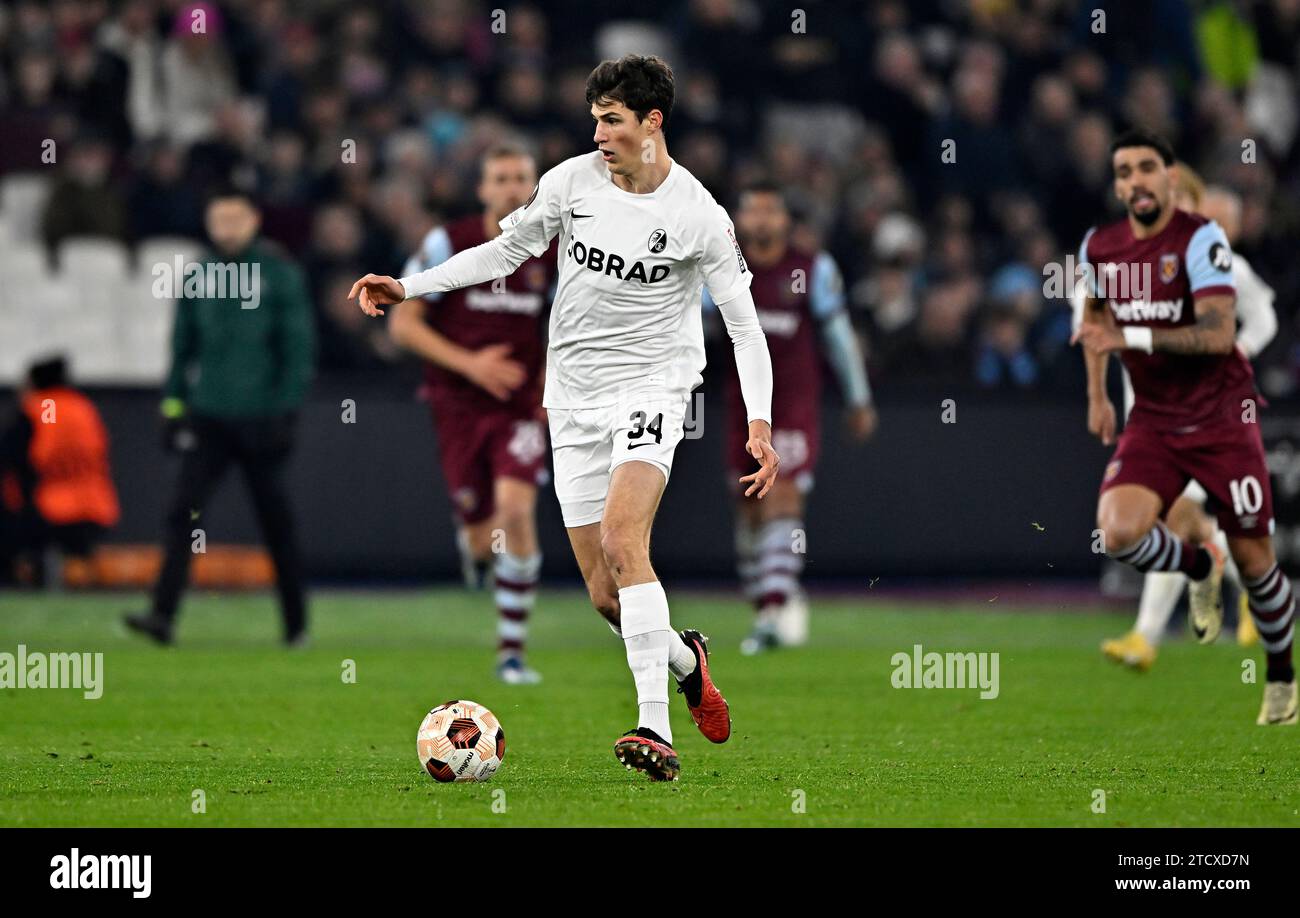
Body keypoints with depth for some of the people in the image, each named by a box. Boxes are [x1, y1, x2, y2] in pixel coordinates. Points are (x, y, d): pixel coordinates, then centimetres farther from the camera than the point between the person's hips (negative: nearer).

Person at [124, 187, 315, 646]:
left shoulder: (282, 275, -3)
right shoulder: (197, 277, 8)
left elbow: (299, 347, -3)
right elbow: (183, 345, 15)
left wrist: (287, 407, -9)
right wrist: (172, 404, 10)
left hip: (261, 419, -3)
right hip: (208, 419, 3)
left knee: (276, 522, 7)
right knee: (182, 512, -11)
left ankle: (295, 623, 19)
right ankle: (164, 615, -16)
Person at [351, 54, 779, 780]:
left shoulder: (698, 215, -10)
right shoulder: (571, 182, 0)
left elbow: (745, 325, -5)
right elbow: (503, 253, 15)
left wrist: (761, 425, -15)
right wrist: (408, 287, 8)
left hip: (651, 389, -4)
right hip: (575, 400, 4)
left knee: (622, 536, -29)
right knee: (605, 594, 1)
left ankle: (657, 732, -33)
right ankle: (686, 661, 34)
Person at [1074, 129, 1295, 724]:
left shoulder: (1200, 239, -16)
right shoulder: (1099, 247, 2)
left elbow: (1219, 333, -27)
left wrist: (1133, 337, -33)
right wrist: (1097, 395, 21)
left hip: (1221, 418, -4)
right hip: (1153, 422, 4)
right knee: (1119, 531, -22)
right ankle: (1198, 568, 11)